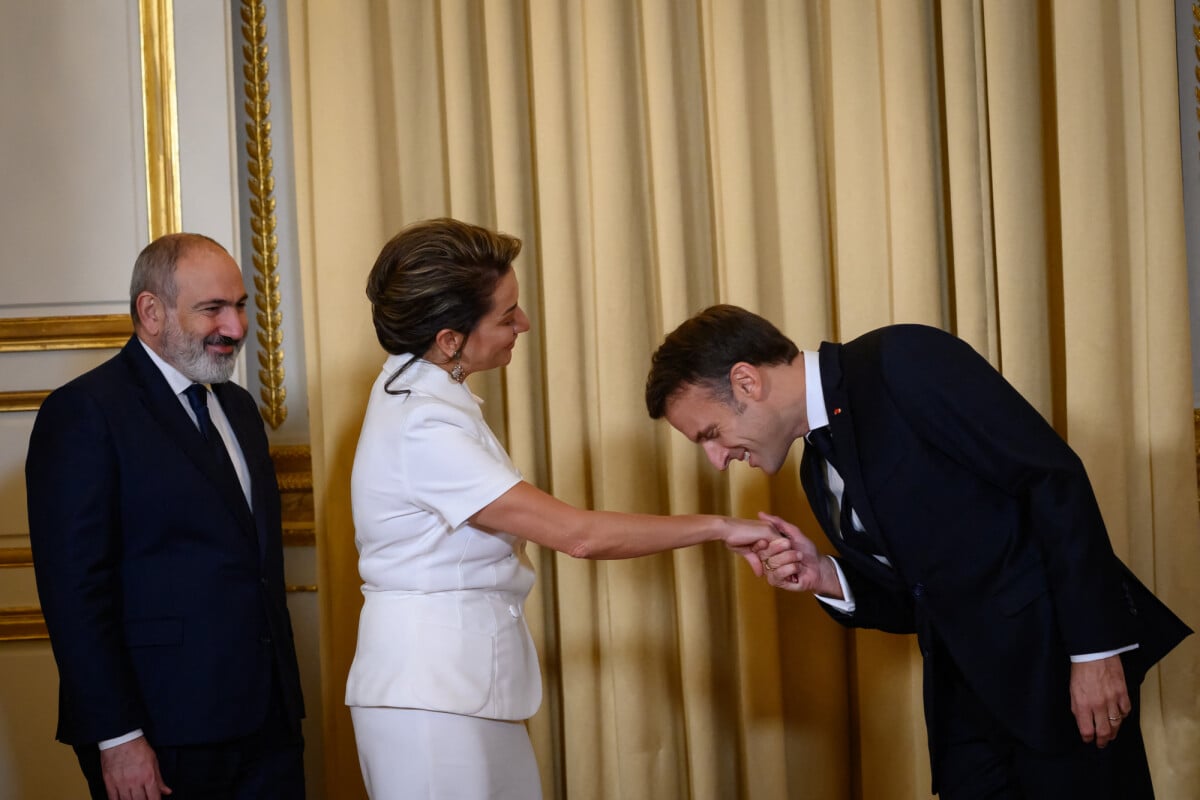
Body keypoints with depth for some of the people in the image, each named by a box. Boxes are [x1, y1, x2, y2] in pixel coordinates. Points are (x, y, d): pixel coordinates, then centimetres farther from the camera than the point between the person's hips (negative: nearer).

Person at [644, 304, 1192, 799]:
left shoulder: (903, 361, -11)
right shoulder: (819, 471, 13)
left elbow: (1055, 479, -15)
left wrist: (1095, 648, -18)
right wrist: (827, 579, -3)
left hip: (1058, 659, -7)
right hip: (967, 692, 8)